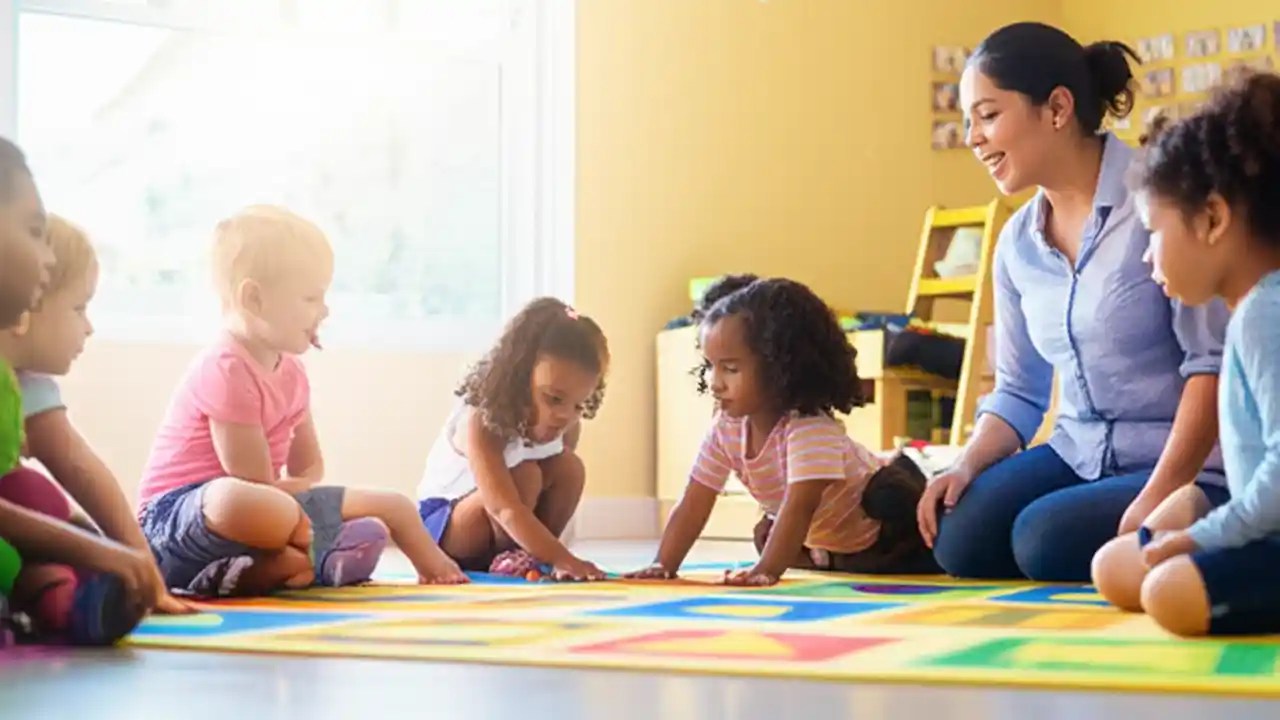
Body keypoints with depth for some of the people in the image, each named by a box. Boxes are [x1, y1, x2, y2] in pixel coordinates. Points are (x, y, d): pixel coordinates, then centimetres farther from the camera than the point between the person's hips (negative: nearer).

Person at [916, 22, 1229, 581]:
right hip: (1078, 456, 6)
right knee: (961, 537, -18)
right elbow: (1018, 391, 13)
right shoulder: (1017, 242, 7)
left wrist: (1158, 497, -23)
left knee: (1046, 539, -28)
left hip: (1185, 471, -6)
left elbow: (1213, 361, -17)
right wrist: (965, 466, -5)